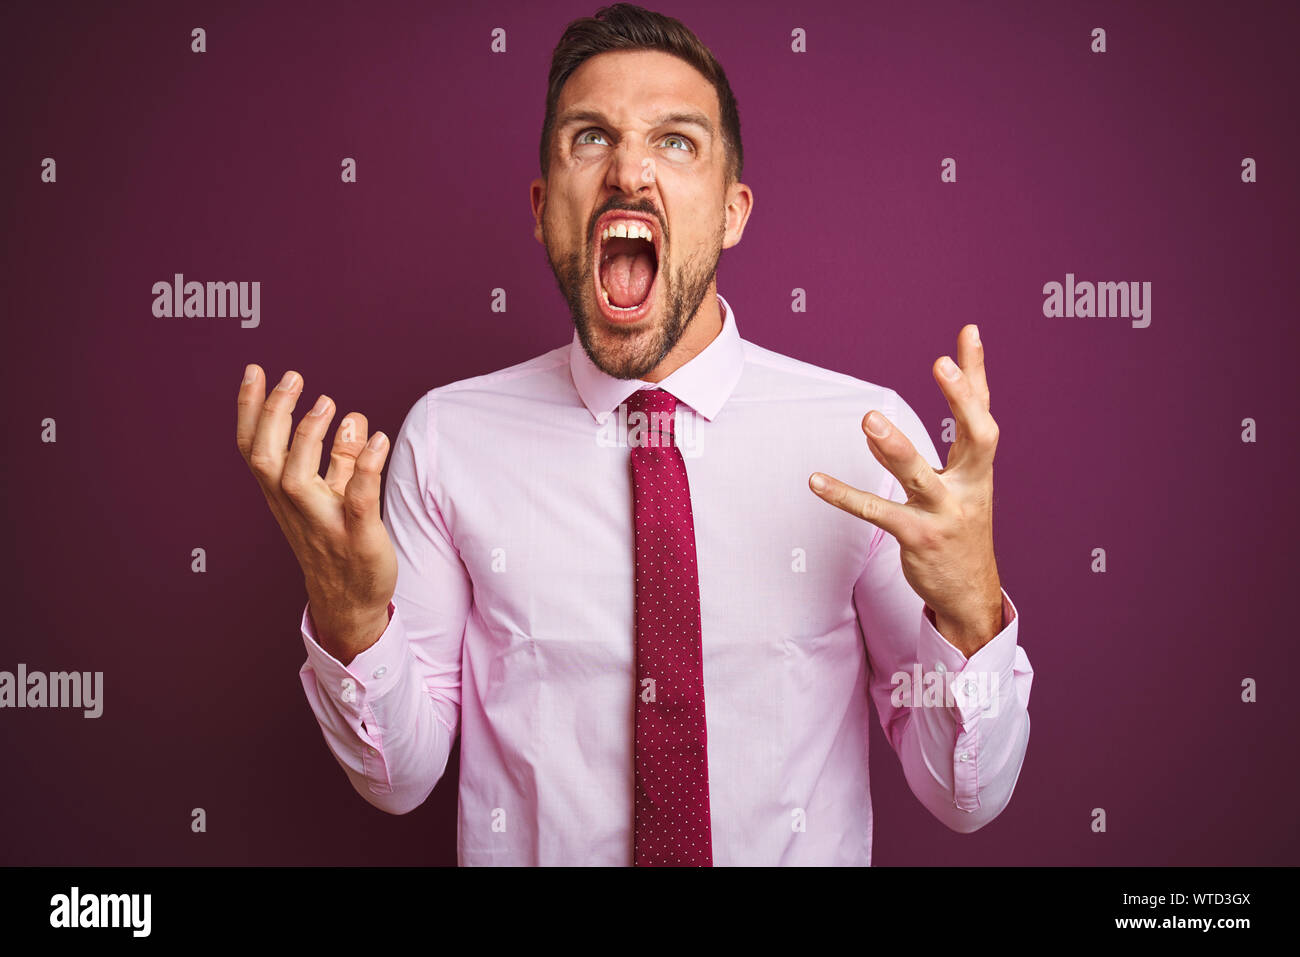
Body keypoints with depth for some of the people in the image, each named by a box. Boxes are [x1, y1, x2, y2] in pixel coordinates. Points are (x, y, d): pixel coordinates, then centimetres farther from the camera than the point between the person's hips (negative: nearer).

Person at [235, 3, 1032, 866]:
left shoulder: (869, 433, -14)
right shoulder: (446, 436, -10)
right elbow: (399, 778, -6)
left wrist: (969, 610, -28)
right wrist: (348, 618, -24)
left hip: (805, 848, 0)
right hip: (529, 852, 1)